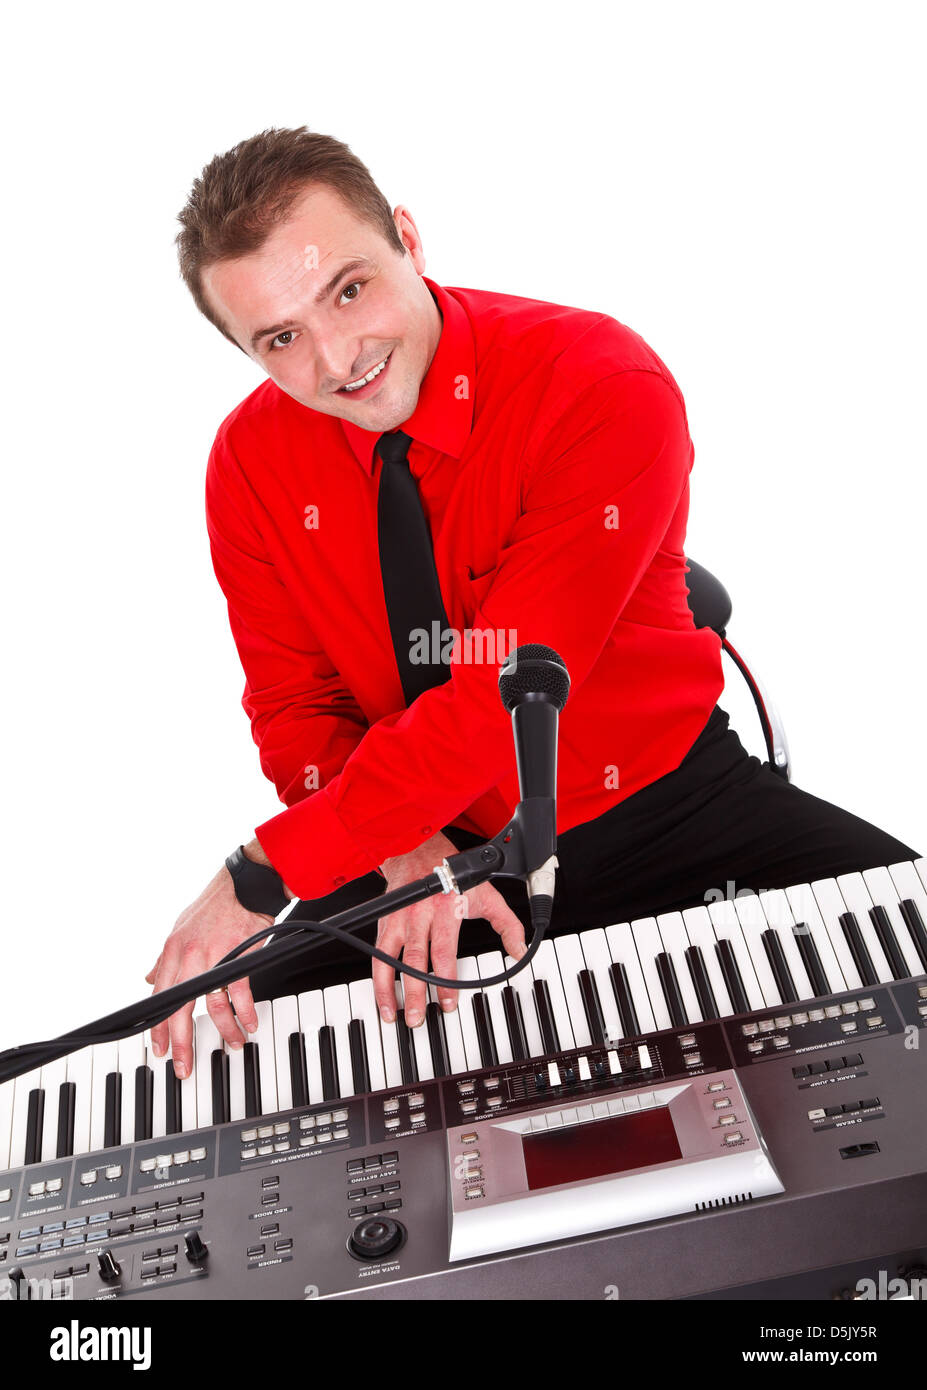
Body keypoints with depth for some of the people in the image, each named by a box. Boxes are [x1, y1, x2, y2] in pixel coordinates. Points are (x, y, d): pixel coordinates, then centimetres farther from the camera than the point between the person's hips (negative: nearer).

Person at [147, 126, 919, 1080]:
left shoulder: (607, 389, -21)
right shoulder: (249, 463, -5)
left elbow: (505, 697, -25)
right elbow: (296, 708, 0)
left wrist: (261, 876, -23)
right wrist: (407, 856, -20)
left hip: (664, 802, -1)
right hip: (418, 832, 3)